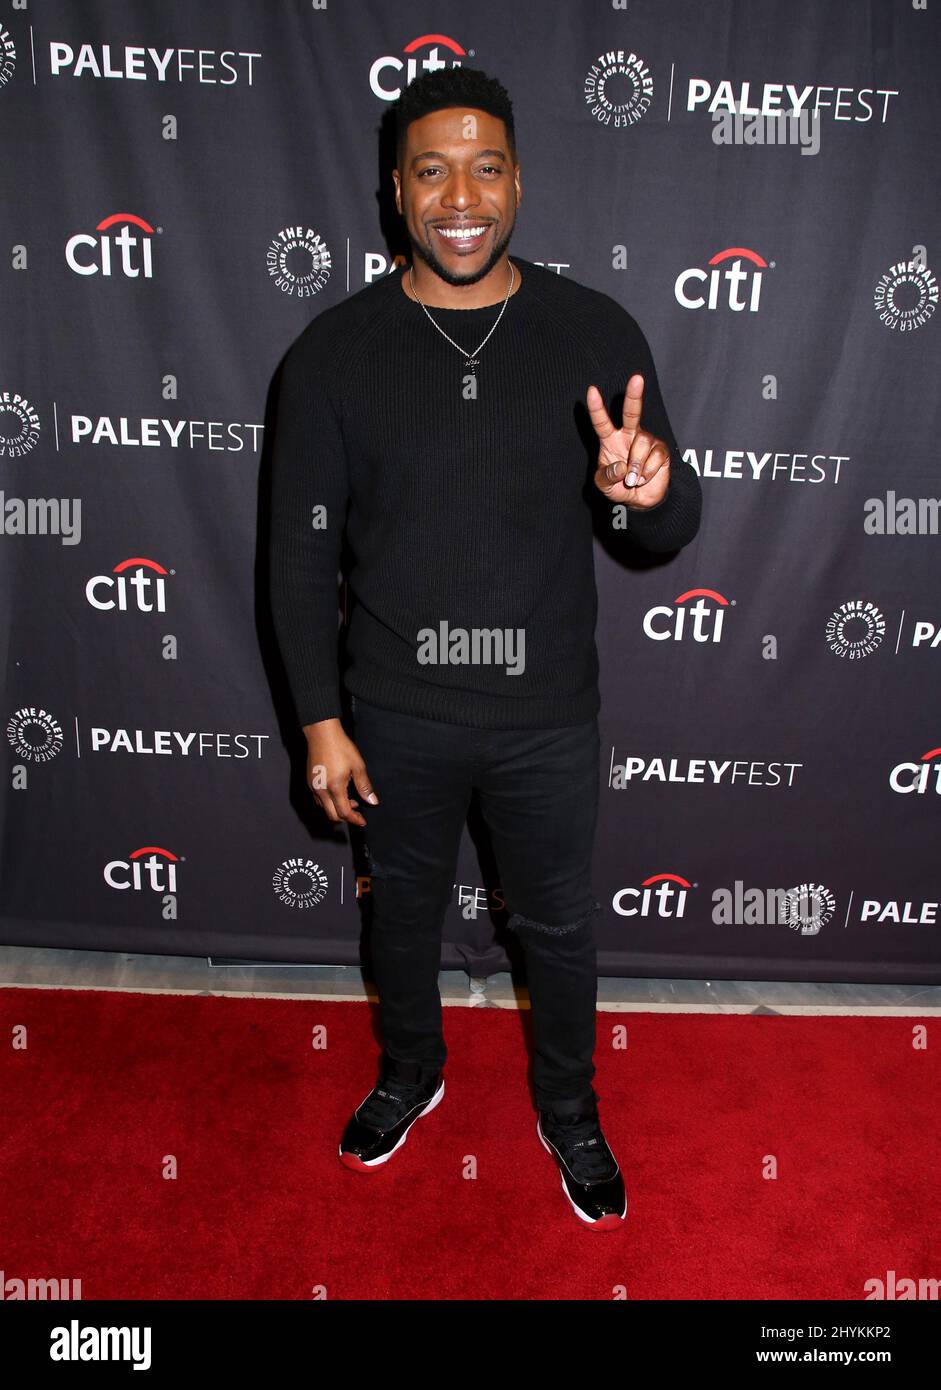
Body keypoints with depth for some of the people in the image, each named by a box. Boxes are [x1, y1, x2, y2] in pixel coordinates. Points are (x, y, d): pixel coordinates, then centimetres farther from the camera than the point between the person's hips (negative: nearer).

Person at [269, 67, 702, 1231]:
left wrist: (650, 489, -29)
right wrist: (320, 720, -5)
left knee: (558, 925, 17)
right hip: (395, 715, 1)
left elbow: (673, 532, -5)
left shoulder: (597, 334, -7)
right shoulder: (335, 350, -7)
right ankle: (410, 1075, 52)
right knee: (403, 910, 22)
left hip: (546, 713, 0)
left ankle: (568, 1112, 46)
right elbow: (301, 552, -3)